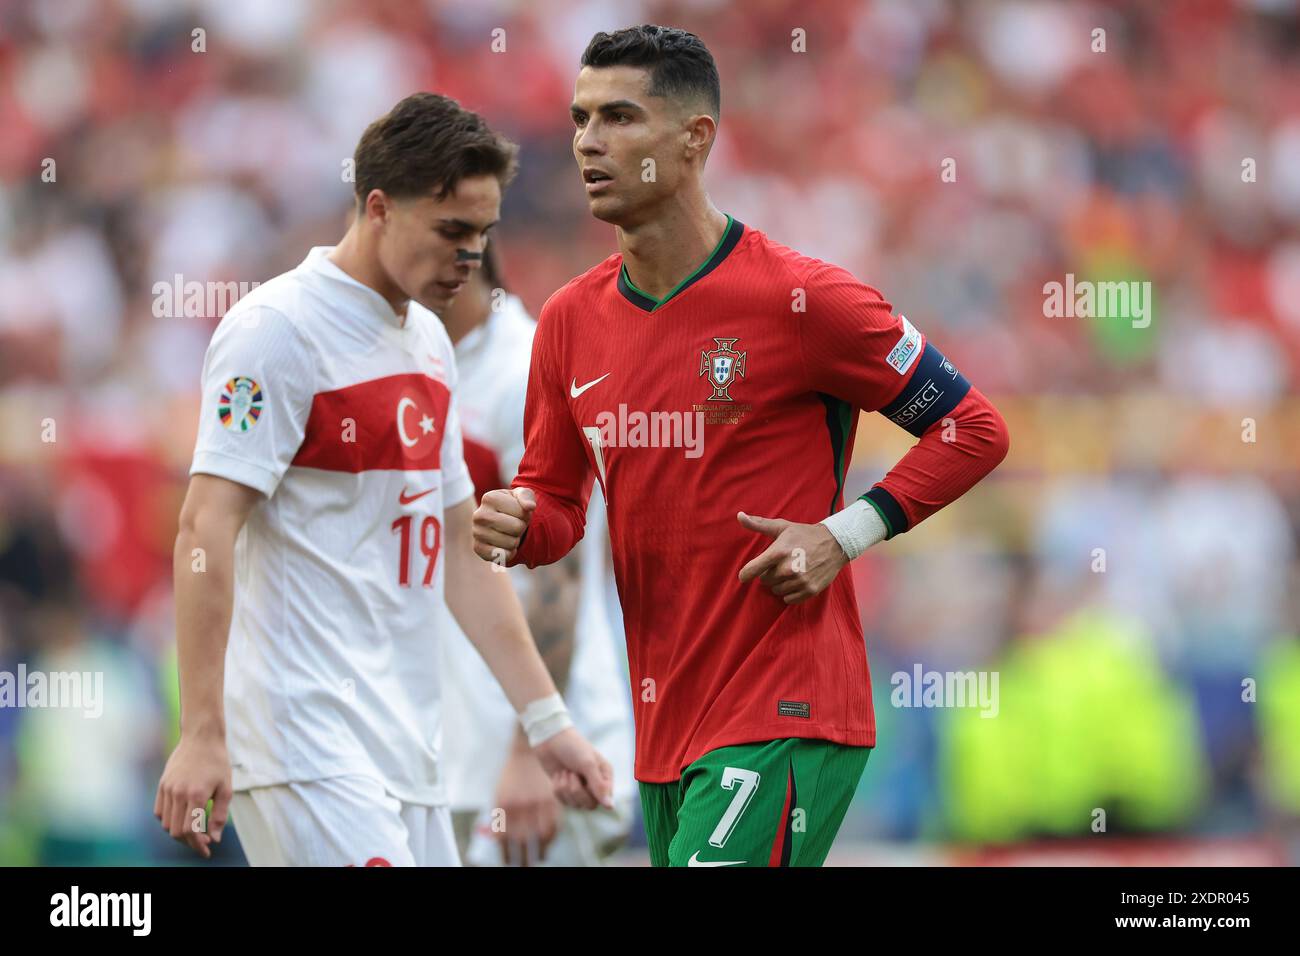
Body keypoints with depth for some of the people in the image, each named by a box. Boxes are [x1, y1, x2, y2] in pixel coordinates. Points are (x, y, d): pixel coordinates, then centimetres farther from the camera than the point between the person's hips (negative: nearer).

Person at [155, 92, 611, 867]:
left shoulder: (430, 341, 18)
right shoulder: (279, 330, -9)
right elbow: (205, 530, -15)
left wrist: (547, 720, 18)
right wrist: (201, 735, -21)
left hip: (405, 750, 8)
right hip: (303, 740, -8)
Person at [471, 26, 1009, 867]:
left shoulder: (799, 300, -10)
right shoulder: (572, 321, 8)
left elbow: (973, 430, -3)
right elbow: (558, 499, 18)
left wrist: (843, 535, -12)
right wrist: (521, 524, -5)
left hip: (784, 727, -7)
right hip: (666, 728, 7)